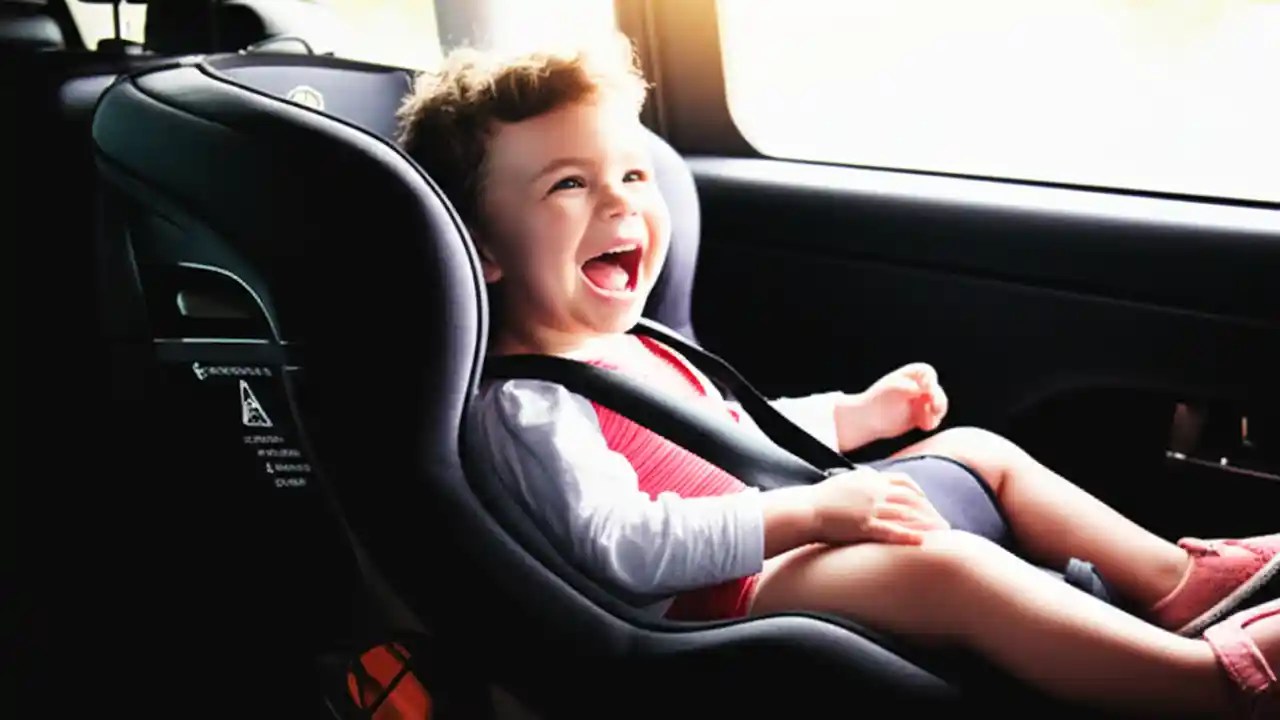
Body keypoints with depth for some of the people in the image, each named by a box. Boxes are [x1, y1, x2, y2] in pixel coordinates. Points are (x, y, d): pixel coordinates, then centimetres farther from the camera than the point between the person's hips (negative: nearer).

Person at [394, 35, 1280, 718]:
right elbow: (619, 546, -28)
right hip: (722, 596, -11)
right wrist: (804, 513, -31)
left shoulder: (633, 346, 16)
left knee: (977, 449, 13)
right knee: (948, 565, -31)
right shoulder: (526, 404, -16)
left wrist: (857, 414, 22)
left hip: (785, 536, 11)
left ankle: (1180, 577, 11)